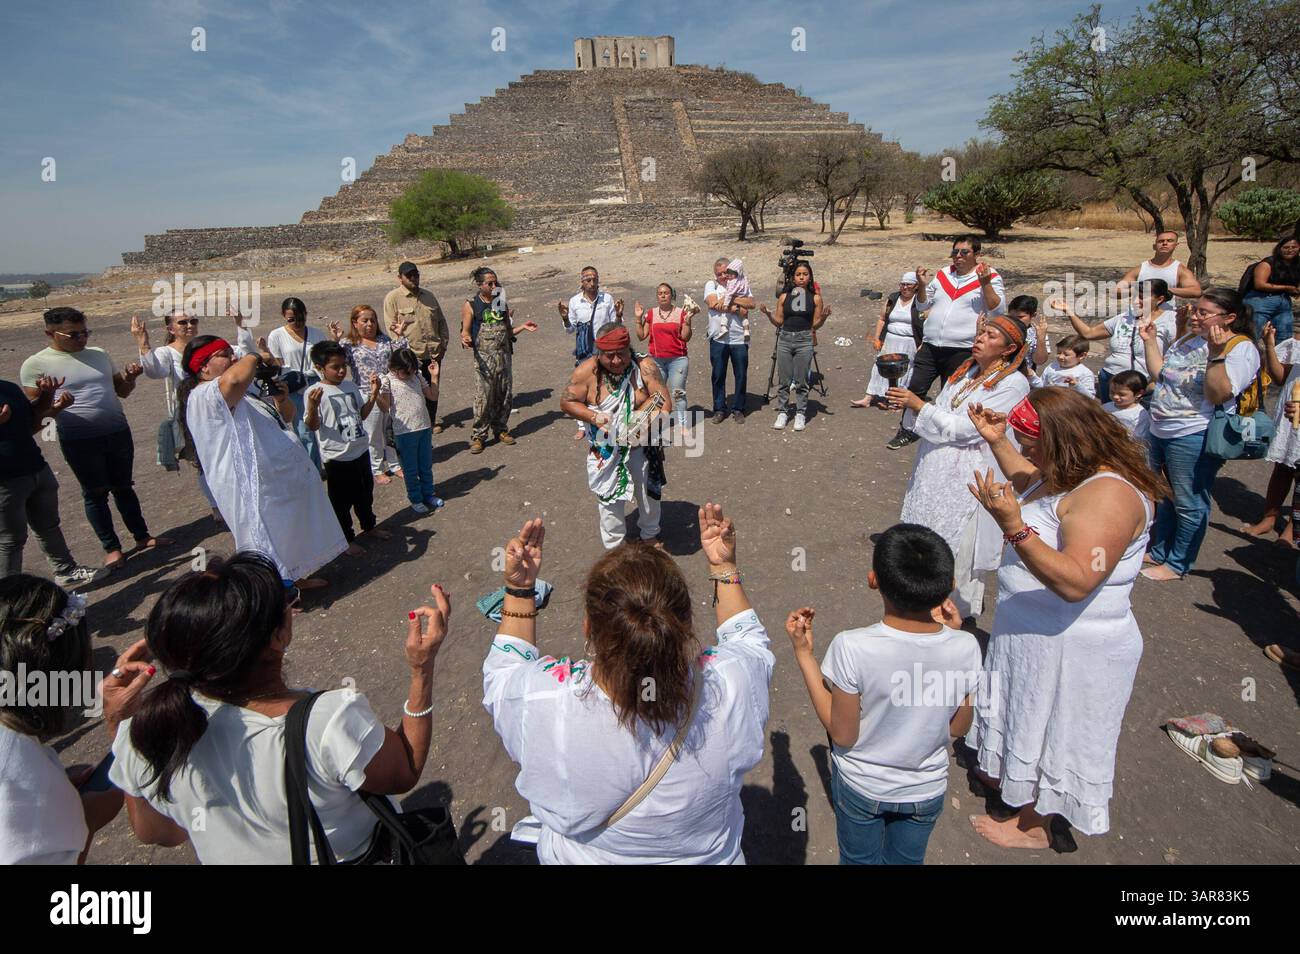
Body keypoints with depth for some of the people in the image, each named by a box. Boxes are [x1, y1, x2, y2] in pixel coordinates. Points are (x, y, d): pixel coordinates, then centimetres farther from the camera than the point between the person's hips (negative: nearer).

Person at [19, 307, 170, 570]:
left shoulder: (99, 354, 8)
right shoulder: (35, 364, -6)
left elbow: (122, 391, 15)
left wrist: (130, 377, -7)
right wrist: (53, 406, -26)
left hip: (119, 433, 4)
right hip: (79, 441, -4)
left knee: (123, 486, 15)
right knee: (95, 493, 6)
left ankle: (142, 536, 26)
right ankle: (111, 547, 17)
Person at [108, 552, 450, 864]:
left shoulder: (143, 727, -26)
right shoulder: (332, 723, -40)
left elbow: (155, 833, -5)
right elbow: (406, 773, -19)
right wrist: (422, 671, -23)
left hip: (229, 855, 4)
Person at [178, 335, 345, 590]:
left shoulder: (245, 394, 15)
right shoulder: (203, 397, -17)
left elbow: (287, 416, 22)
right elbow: (234, 379, -40)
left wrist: (281, 397, -1)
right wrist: (254, 358, -19)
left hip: (287, 480, 10)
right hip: (259, 491, -10)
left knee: (294, 537, 24)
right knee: (272, 550, 2)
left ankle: (297, 578, 42)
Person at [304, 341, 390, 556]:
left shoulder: (350, 386, 4)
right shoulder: (315, 392, -15)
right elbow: (312, 426, -18)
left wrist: (374, 393, 1)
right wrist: (312, 406, -36)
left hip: (360, 450, 6)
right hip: (337, 457, -6)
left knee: (365, 492, 23)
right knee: (341, 500, 8)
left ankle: (369, 525, 43)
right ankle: (346, 539, 23)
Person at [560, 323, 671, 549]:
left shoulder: (644, 366, -16)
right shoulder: (587, 372, -16)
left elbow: (662, 400, -16)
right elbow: (566, 402, -8)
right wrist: (594, 416, -22)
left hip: (641, 444, 1)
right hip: (605, 449, -1)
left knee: (648, 491, 18)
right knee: (609, 497, 10)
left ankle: (650, 534, 46)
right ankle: (614, 547, 30)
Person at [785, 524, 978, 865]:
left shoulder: (852, 648, -34)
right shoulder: (965, 648, -25)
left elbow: (842, 735, -19)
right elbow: (958, 728, -6)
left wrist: (803, 654, -17)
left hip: (860, 787, -2)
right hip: (927, 789, 2)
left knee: (860, 859, 27)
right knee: (907, 861, 31)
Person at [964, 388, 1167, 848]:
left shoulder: (1107, 493, -30)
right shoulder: (1070, 474, 0)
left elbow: (1076, 582, -38)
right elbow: (1028, 485, 24)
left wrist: (1015, 529, -47)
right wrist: (997, 441, 14)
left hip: (1072, 648, -9)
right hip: (1034, 629, 9)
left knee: (1049, 730, 12)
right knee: (1029, 716, 28)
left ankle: (1032, 826, 33)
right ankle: (1009, 775, 51)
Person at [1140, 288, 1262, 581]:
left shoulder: (1241, 349, -12)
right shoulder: (1189, 339, 10)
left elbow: (1218, 396, -22)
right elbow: (1159, 375, 14)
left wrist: (1216, 354, -29)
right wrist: (1150, 341, 7)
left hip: (1195, 437, -8)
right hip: (1161, 432, 8)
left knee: (1188, 504, 4)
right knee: (1164, 497, 20)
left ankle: (1177, 564, 18)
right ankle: (1158, 553, 36)